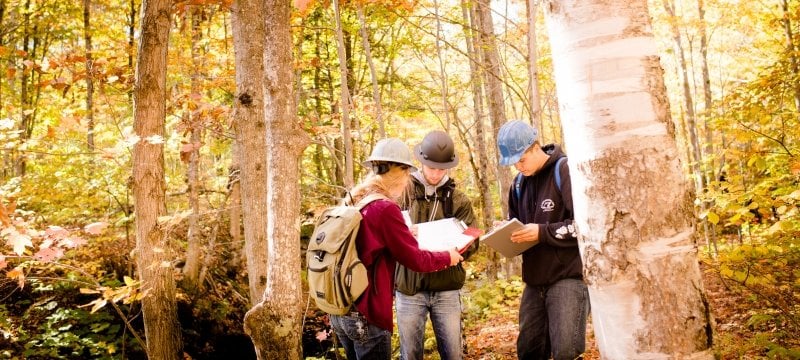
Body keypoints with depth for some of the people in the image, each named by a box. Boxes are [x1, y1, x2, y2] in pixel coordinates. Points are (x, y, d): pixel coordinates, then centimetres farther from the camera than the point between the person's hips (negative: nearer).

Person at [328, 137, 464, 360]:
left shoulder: (352, 203, 6)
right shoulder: (385, 208, -18)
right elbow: (415, 260, -12)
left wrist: (403, 233, 25)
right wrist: (448, 257, 4)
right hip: (366, 314, -8)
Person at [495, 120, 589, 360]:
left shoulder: (565, 171, -9)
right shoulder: (519, 184, 14)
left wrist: (542, 232, -19)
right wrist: (507, 234, 1)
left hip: (568, 277, -7)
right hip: (534, 281, 7)